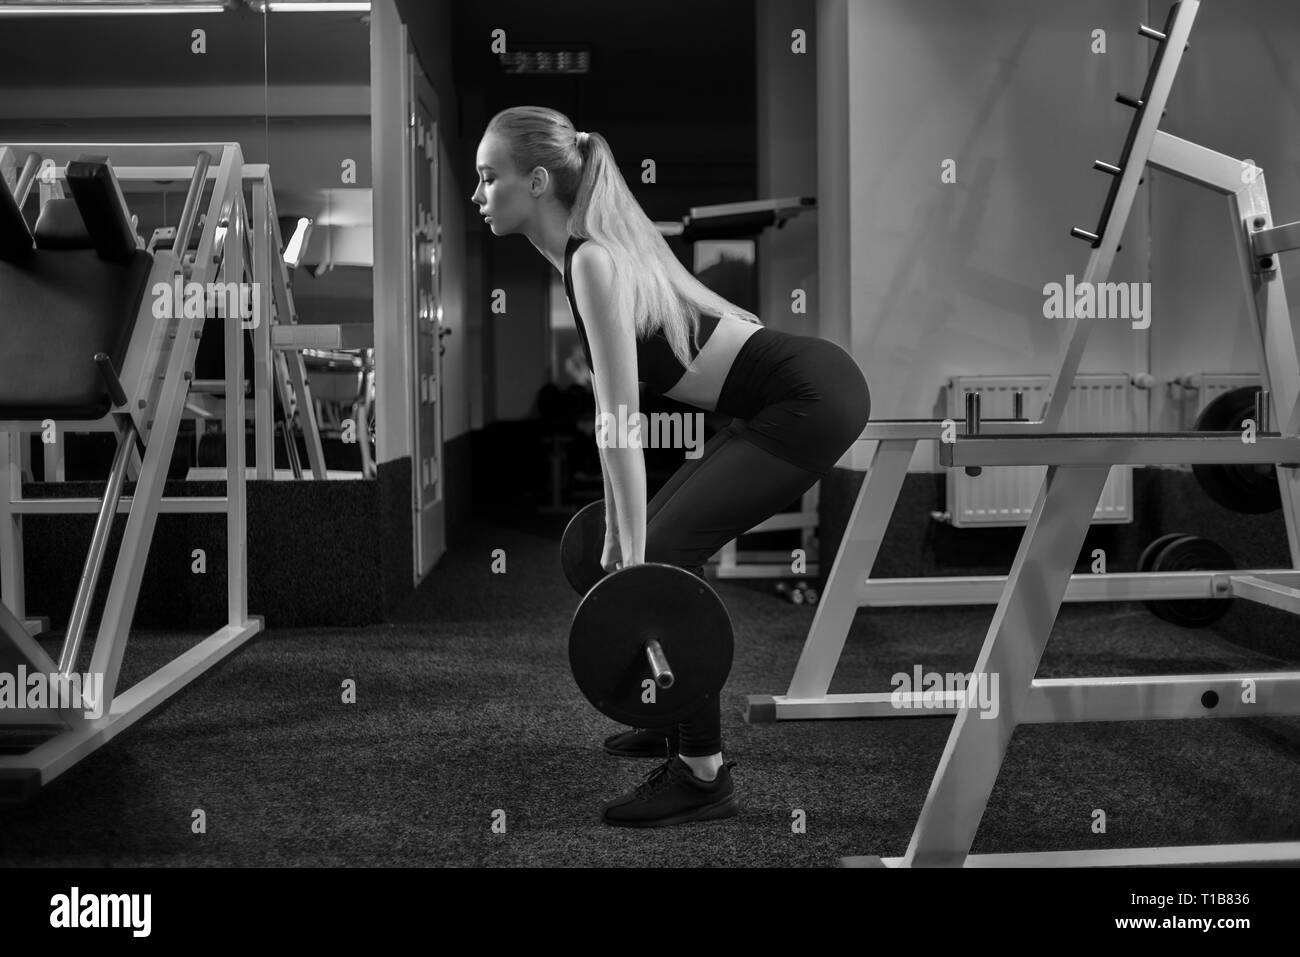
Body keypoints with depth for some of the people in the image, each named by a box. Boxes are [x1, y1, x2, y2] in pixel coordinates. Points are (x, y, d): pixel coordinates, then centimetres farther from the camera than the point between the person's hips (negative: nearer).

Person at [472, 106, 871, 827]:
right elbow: (615, 414, 16)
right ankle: (678, 718, 32)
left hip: (812, 398, -9)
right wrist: (619, 531, 20)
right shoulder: (588, 254, 10)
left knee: (666, 549, -11)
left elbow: (620, 421, -21)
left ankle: (702, 775, -2)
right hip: (793, 390, 9)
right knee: (658, 536, 15)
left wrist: (632, 557, -19)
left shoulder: (594, 262, -18)